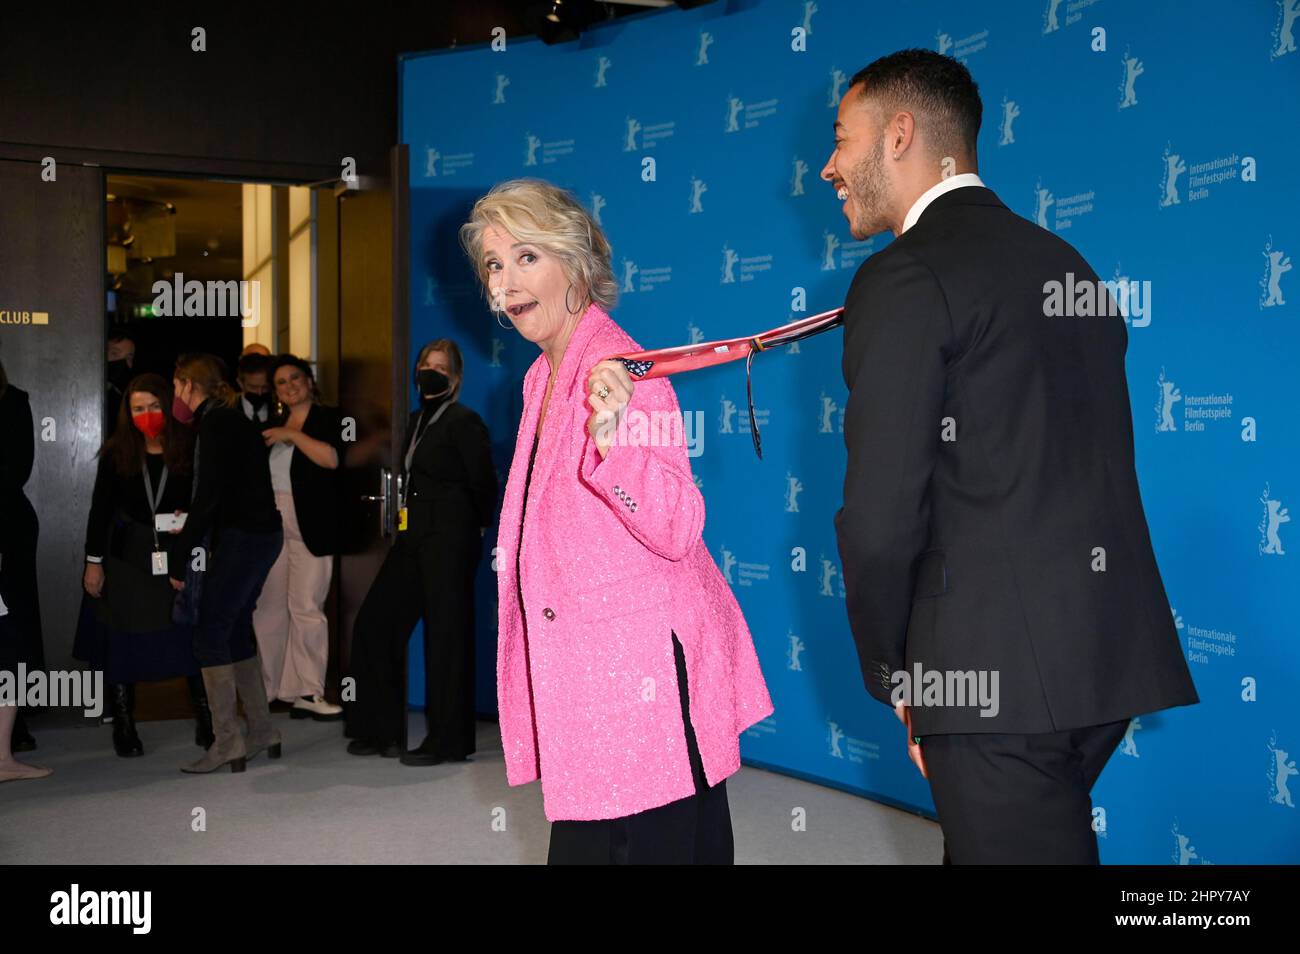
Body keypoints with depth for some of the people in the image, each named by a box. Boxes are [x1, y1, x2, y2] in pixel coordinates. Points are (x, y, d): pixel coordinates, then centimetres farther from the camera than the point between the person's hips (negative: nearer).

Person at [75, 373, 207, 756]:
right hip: (128, 561, 1)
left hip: (180, 557, -1)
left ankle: (206, 721, 10)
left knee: (192, 636, -2)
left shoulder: (190, 451, -3)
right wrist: (93, 560, 1)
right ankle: (123, 728, 19)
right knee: (123, 642, 6)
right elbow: (100, 510, 3)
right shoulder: (116, 454, 1)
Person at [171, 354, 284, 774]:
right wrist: (192, 530, 31)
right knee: (236, 631, 15)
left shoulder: (214, 425, -13)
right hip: (263, 534, 10)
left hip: (241, 538, -10)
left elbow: (208, 498, -19)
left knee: (210, 634, -5)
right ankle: (262, 732, 20)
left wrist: (180, 561, -16)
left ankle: (226, 743, -4)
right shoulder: (234, 420, 16)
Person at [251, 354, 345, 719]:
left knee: (306, 607, -8)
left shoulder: (328, 418, 2)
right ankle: (268, 689, 14)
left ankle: (308, 693, -3)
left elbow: (332, 458, -16)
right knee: (268, 607, 5)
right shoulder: (272, 425, 18)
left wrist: (292, 435, -16)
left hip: (310, 528, -5)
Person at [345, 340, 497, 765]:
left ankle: (447, 741, 10)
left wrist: (475, 529, 1)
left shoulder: (464, 422, -8)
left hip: (448, 542, -9)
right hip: (413, 539, 9)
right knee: (375, 623, 8)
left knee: (445, 636, -1)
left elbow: (483, 484, -9)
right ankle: (381, 730, 19)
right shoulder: (417, 422, 16)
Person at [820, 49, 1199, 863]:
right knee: (980, 841, 22)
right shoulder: (1062, 261, 14)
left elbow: (882, 517, -16)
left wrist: (891, 671, 0)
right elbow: (1081, 470, 15)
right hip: (1111, 654, 8)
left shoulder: (905, 278, -11)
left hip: (1000, 671, -8)